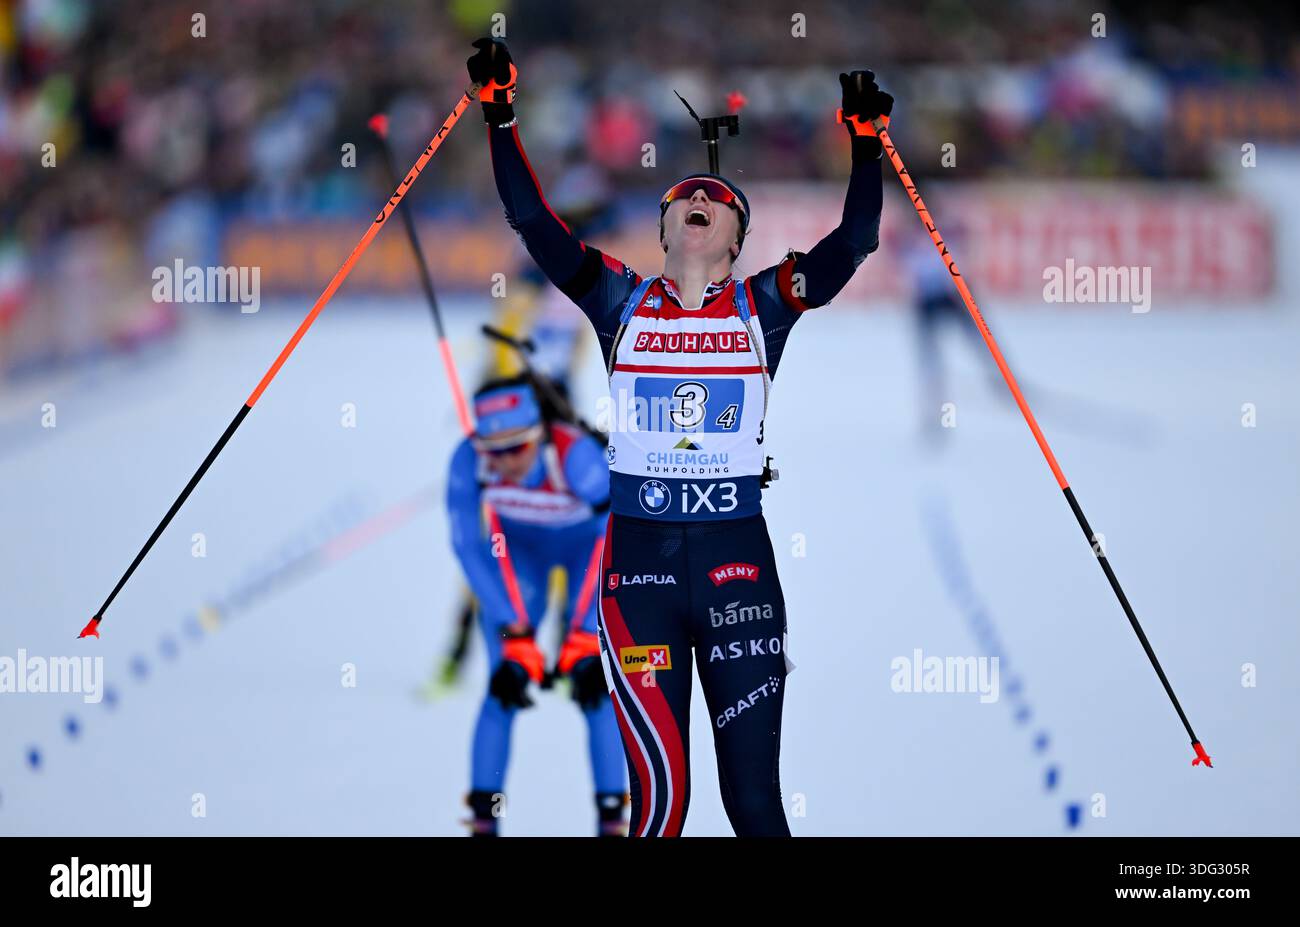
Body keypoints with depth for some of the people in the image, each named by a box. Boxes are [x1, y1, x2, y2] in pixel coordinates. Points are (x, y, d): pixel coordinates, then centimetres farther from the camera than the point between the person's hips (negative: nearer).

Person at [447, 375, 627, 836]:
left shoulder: (576, 454, -40)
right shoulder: (469, 461, -31)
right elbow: (468, 547, -23)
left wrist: (586, 640, -43)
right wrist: (515, 638, -27)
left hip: (590, 544, -2)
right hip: (519, 546, 2)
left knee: (596, 684, -13)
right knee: (505, 685, -10)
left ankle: (612, 819, -2)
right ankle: (484, 819, -1)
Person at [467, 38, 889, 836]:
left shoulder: (763, 309, 5)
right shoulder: (623, 303, 6)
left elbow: (856, 240, -4)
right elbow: (534, 222, -1)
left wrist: (866, 146, -13)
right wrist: (501, 118, -8)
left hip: (738, 561, 0)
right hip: (640, 561, 0)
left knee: (753, 794, -2)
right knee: (659, 792, -3)